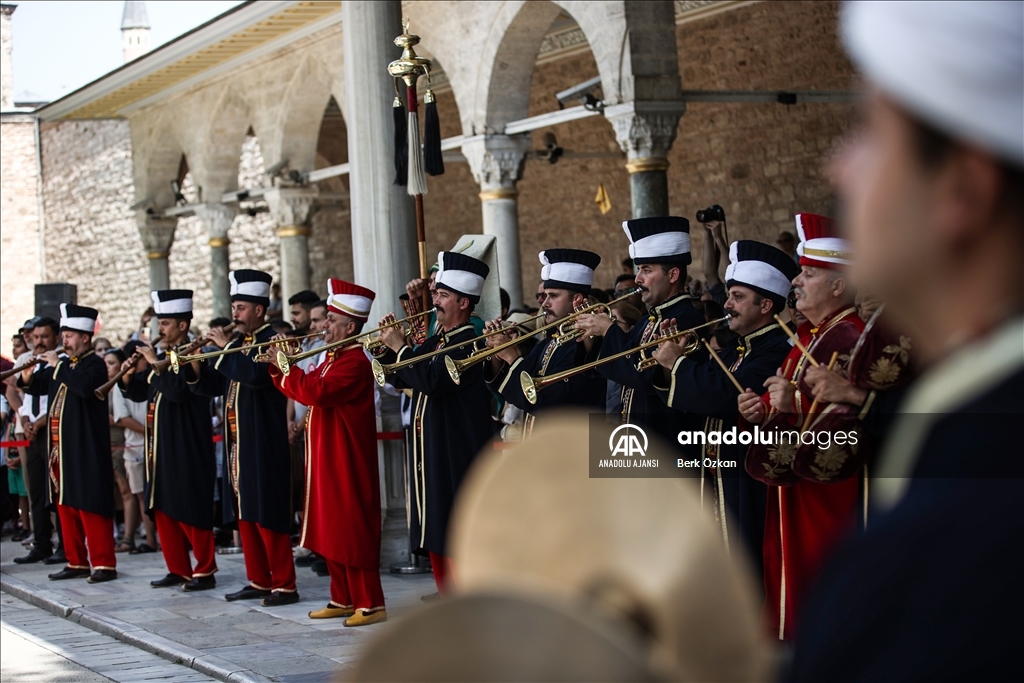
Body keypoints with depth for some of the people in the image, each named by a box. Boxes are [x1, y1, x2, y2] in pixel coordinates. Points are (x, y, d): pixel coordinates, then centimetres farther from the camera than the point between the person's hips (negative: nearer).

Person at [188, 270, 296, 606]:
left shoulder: (271, 341, -9)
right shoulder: (237, 344, 16)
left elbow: (255, 375, -28)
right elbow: (213, 385, 16)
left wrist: (226, 347, -21)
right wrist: (195, 363, -1)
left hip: (264, 444, -9)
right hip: (237, 443, 9)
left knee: (268, 515, -7)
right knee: (245, 514, 11)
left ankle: (284, 585, -3)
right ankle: (259, 581, 19)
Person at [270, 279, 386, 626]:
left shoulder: (355, 362, -17)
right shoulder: (333, 357, 15)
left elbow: (316, 392, -29)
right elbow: (303, 390, 18)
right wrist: (279, 367, 5)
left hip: (346, 463, -10)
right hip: (326, 460, 10)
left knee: (353, 531, -7)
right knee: (331, 530, 13)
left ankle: (370, 603, -3)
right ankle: (343, 599, 20)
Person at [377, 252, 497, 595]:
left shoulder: (471, 343, -14)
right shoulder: (435, 342, 15)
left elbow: (433, 381, -26)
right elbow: (398, 379, 19)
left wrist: (400, 348, -17)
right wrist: (389, 346, 4)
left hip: (458, 459, -9)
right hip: (430, 456, 9)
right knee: (436, 538, 12)